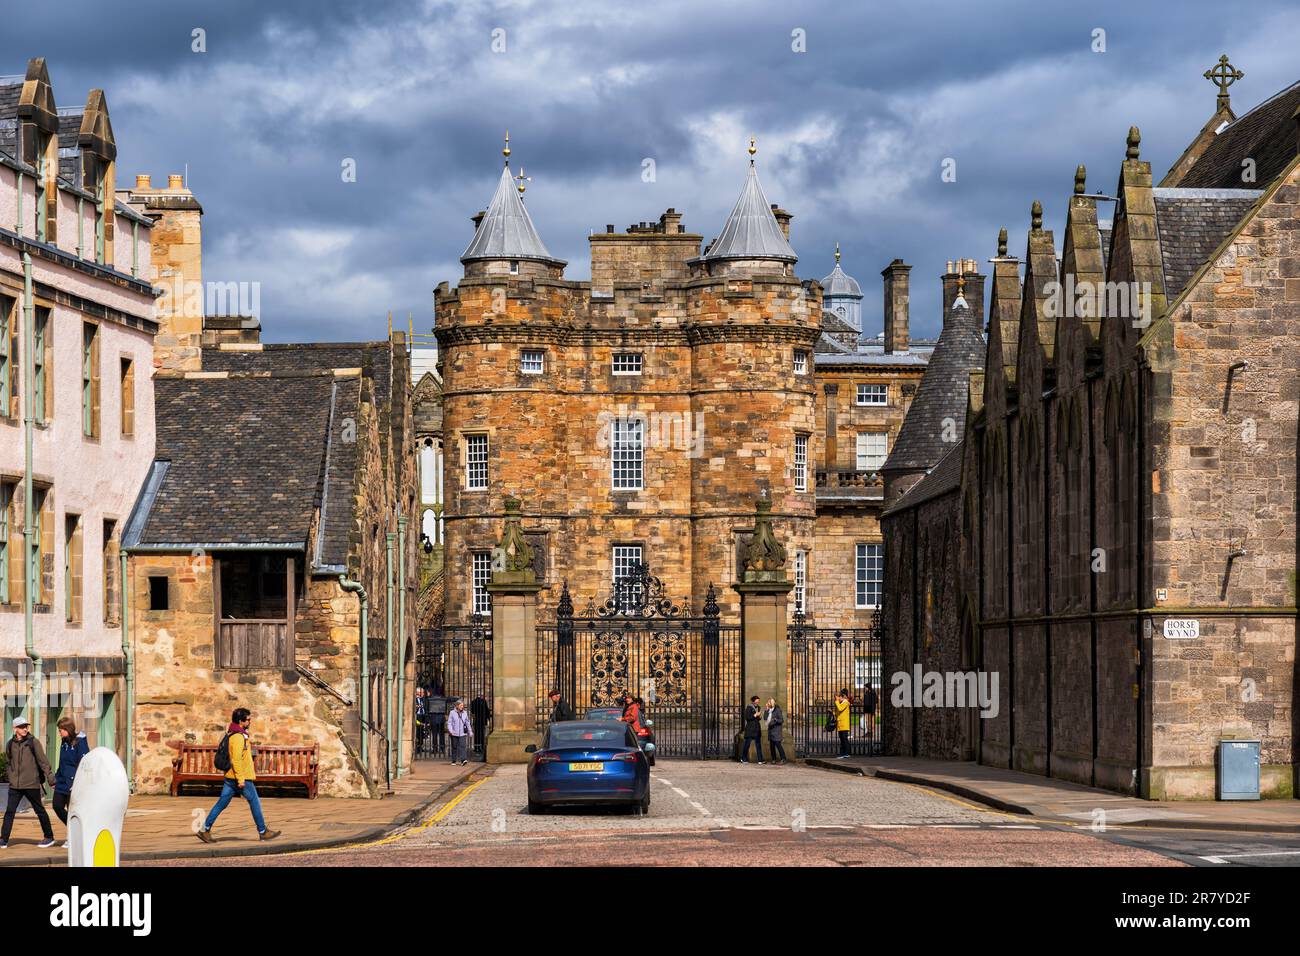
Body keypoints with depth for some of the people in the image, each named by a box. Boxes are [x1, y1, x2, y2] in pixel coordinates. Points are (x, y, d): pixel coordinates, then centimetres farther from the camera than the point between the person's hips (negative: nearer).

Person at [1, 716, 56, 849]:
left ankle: (49, 837, 17)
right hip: (15, 785, 3)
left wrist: (51, 779, -5)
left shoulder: (33, 742, -4)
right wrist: (12, 777, 9)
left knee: (39, 810, 6)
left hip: (31, 784, -3)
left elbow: (43, 762, -3)